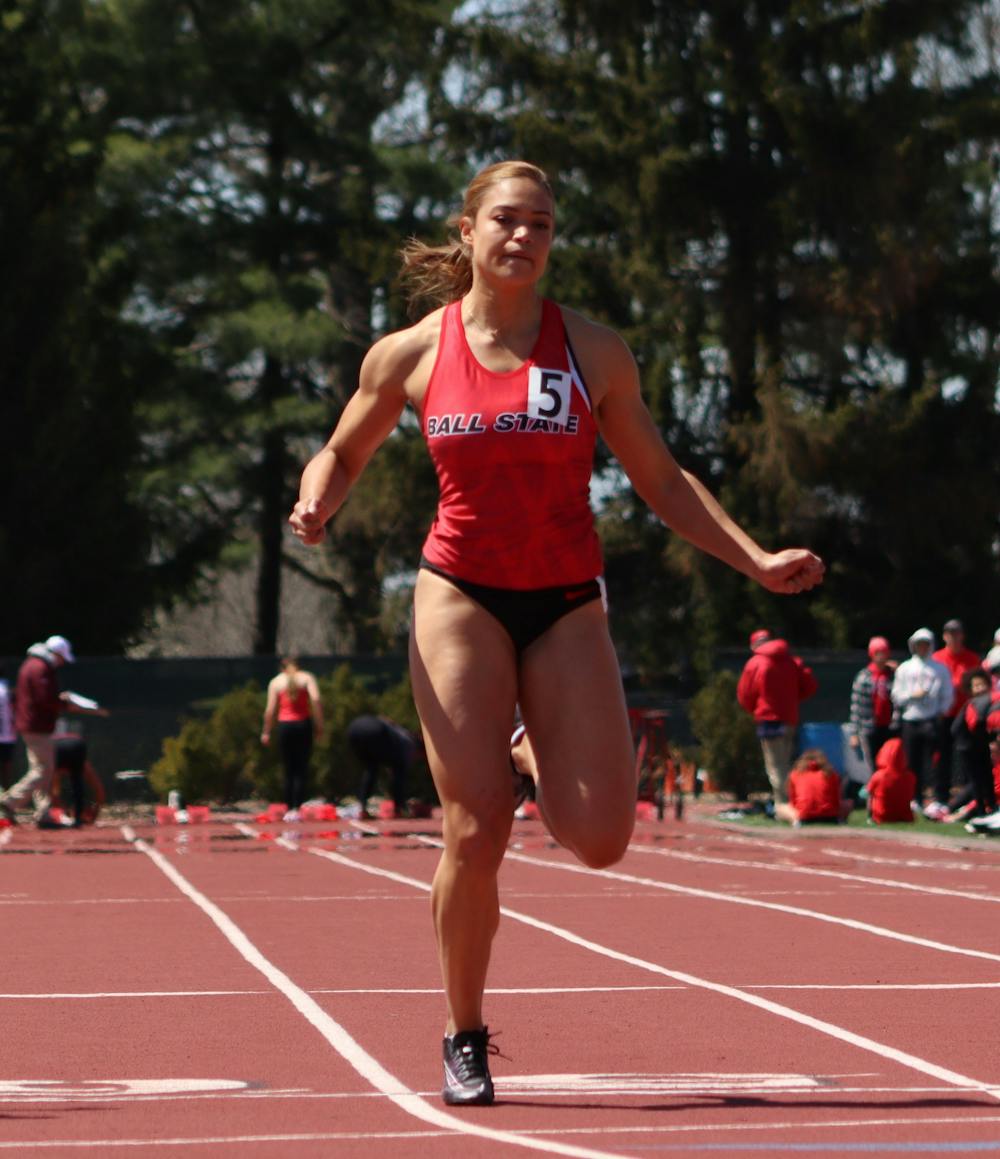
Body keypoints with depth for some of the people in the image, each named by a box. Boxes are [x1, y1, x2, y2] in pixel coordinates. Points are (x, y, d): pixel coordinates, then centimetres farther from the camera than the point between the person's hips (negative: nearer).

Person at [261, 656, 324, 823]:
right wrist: (319, 725, -6)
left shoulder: (276, 681, 9)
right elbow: (316, 699, -9)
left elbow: (270, 709, 1)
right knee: (302, 769, 2)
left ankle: (289, 810, 9)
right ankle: (297, 808, -10)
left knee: (288, 770, 9)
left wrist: (266, 732, 7)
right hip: (303, 724, -1)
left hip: (285, 725, 1)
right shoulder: (307, 678, 7)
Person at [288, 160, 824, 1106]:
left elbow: (659, 480, 10)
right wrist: (314, 506, -9)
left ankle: (532, 753, 24)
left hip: (566, 604, 1)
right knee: (476, 833, -10)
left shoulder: (594, 352, 3)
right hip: (462, 594, -1)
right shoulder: (410, 354, 1)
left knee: (600, 838, -12)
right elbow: (341, 454, 15)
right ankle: (464, 1036, 11)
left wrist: (757, 560, 1)